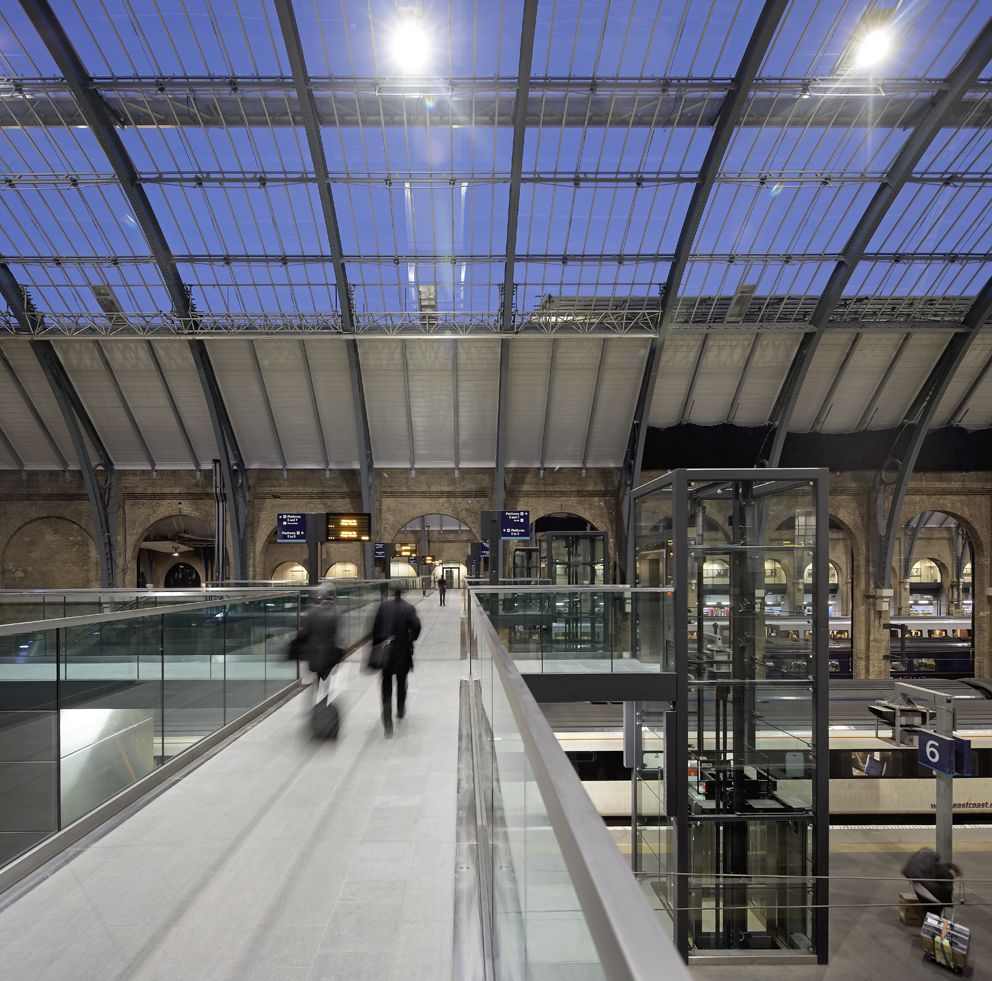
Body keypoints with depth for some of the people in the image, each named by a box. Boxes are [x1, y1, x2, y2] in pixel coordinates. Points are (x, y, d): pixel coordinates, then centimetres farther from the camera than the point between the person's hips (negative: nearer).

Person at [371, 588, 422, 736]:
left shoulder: (384, 607, -3)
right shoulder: (408, 608, -8)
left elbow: (376, 628, -3)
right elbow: (416, 625, -19)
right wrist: (411, 638, 1)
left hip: (385, 652, 0)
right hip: (402, 652, 0)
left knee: (386, 686, 3)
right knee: (401, 682, 24)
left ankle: (388, 724, -5)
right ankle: (400, 710, 42)